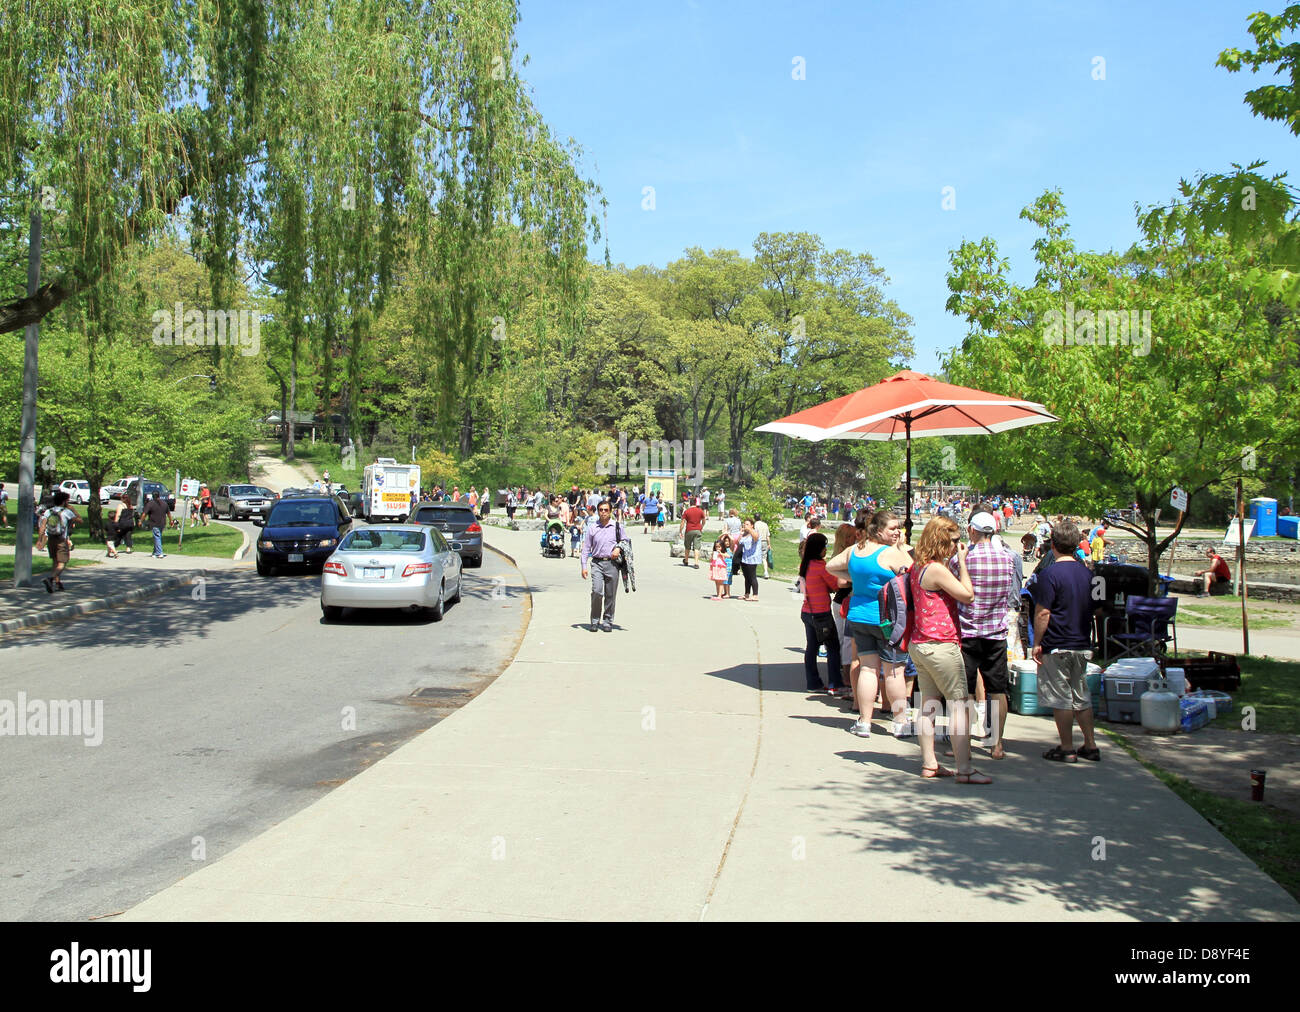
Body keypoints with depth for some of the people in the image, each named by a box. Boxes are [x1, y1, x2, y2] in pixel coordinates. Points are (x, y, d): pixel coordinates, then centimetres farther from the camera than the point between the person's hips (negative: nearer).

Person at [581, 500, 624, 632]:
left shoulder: (617, 526, 7)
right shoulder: (592, 528, 7)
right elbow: (586, 548, 8)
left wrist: (618, 548, -4)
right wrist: (584, 566, 2)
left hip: (612, 563, 1)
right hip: (597, 563, -1)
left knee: (610, 595, 4)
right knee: (597, 591, -15)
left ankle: (607, 621, 16)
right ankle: (595, 621, 0)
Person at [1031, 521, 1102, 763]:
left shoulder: (1050, 574, -14)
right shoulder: (1087, 573, 7)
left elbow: (1042, 612, -17)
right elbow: (1095, 609, 15)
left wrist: (1037, 643, -10)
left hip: (1056, 646, -7)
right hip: (1082, 645, 7)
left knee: (1061, 698, 1)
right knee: (1081, 696, 16)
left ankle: (1067, 749, 6)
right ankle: (1090, 746, 19)